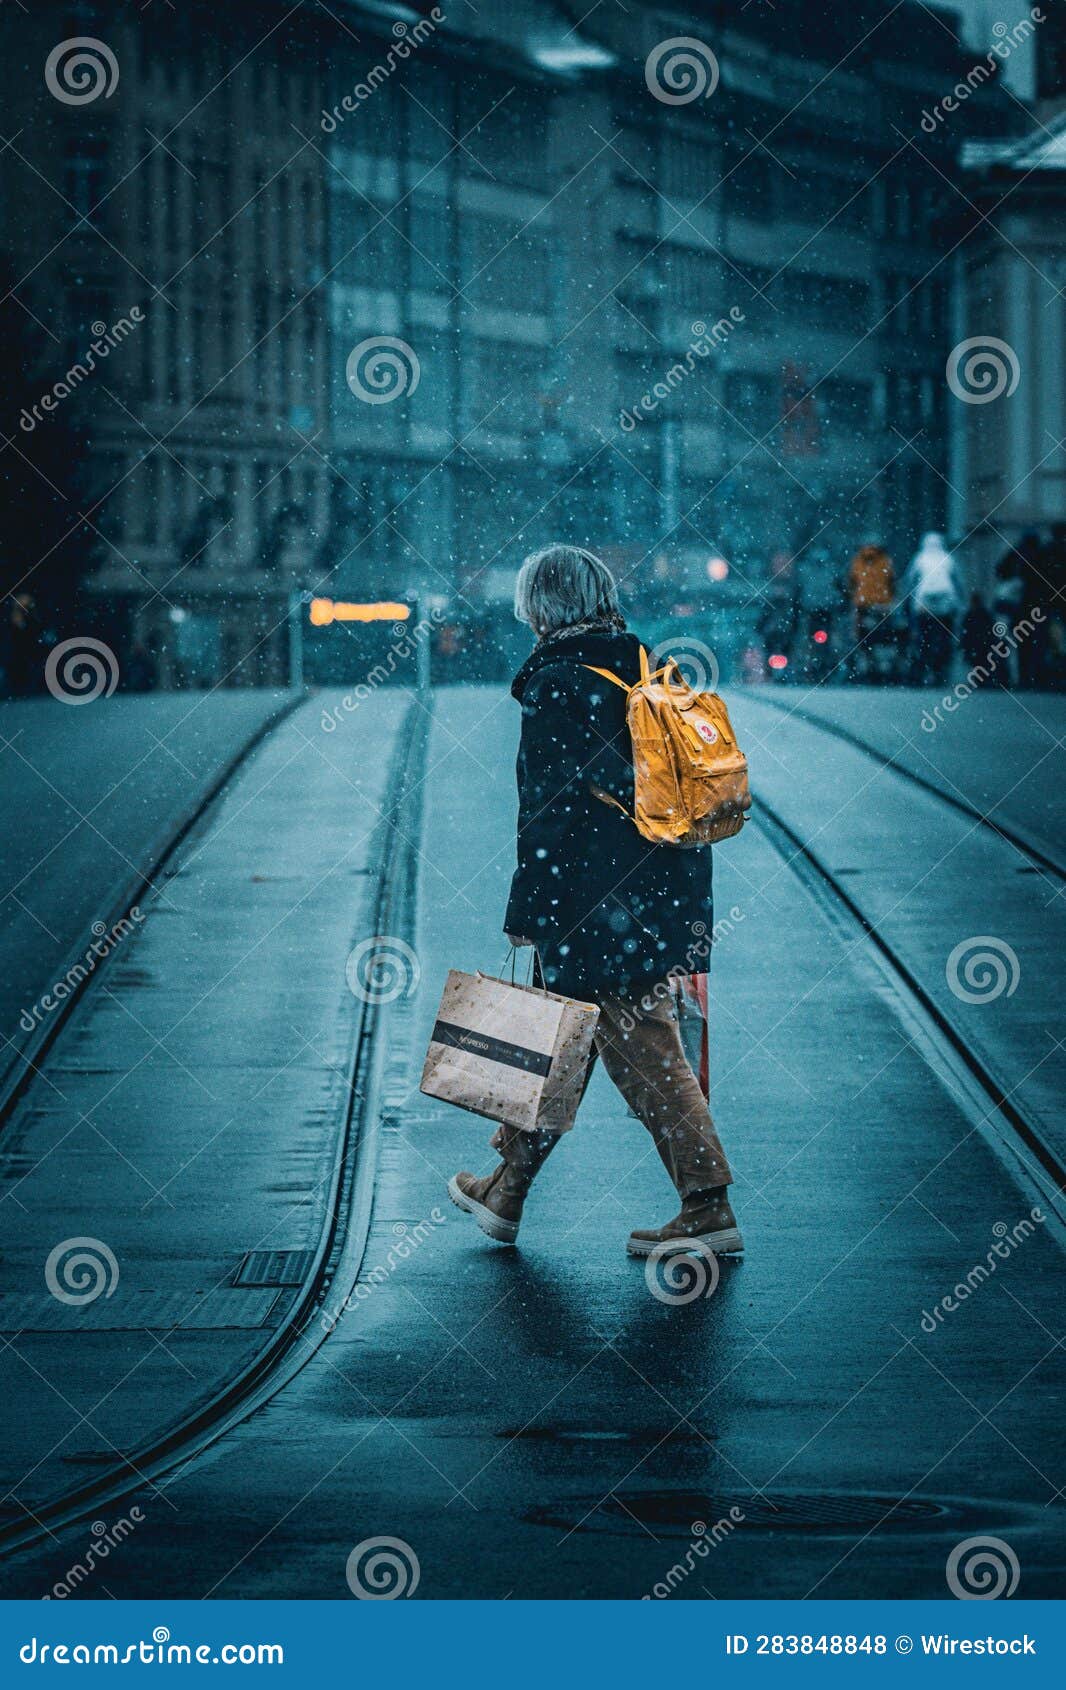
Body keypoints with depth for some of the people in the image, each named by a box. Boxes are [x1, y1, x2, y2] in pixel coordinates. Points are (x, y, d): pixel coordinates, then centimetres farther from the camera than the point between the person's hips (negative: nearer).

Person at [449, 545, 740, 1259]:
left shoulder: (556, 685, -13)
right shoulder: (651, 674, 10)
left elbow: (549, 811, -16)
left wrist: (525, 914, -10)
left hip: (599, 905, -8)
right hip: (665, 896, 8)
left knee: (644, 1052, -3)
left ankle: (710, 1210, -2)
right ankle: (506, 1192, 25)